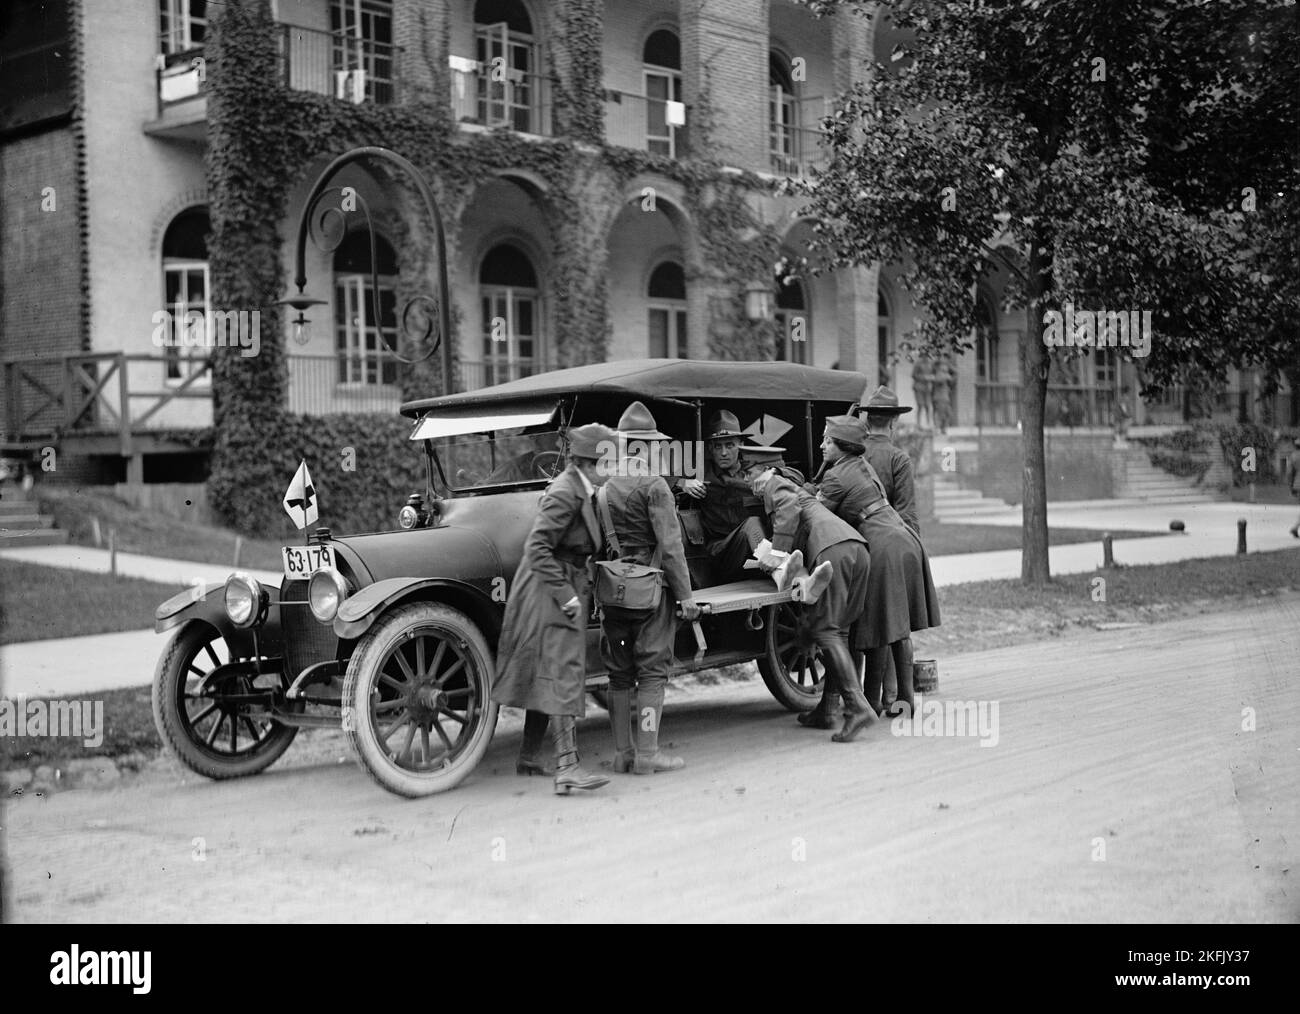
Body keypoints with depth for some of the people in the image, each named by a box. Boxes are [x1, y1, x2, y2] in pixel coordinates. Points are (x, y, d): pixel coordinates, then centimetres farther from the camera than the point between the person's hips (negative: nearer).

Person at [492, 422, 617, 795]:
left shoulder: (579, 489, 11)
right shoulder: (564, 494, -19)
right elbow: (536, 548, -24)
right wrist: (565, 596, -24)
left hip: (567, 587, 10)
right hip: (552, 588, -10)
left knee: (547, 675, 15)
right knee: (563, 675, -14)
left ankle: (528, 757, 24)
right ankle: (566, 767, -18)